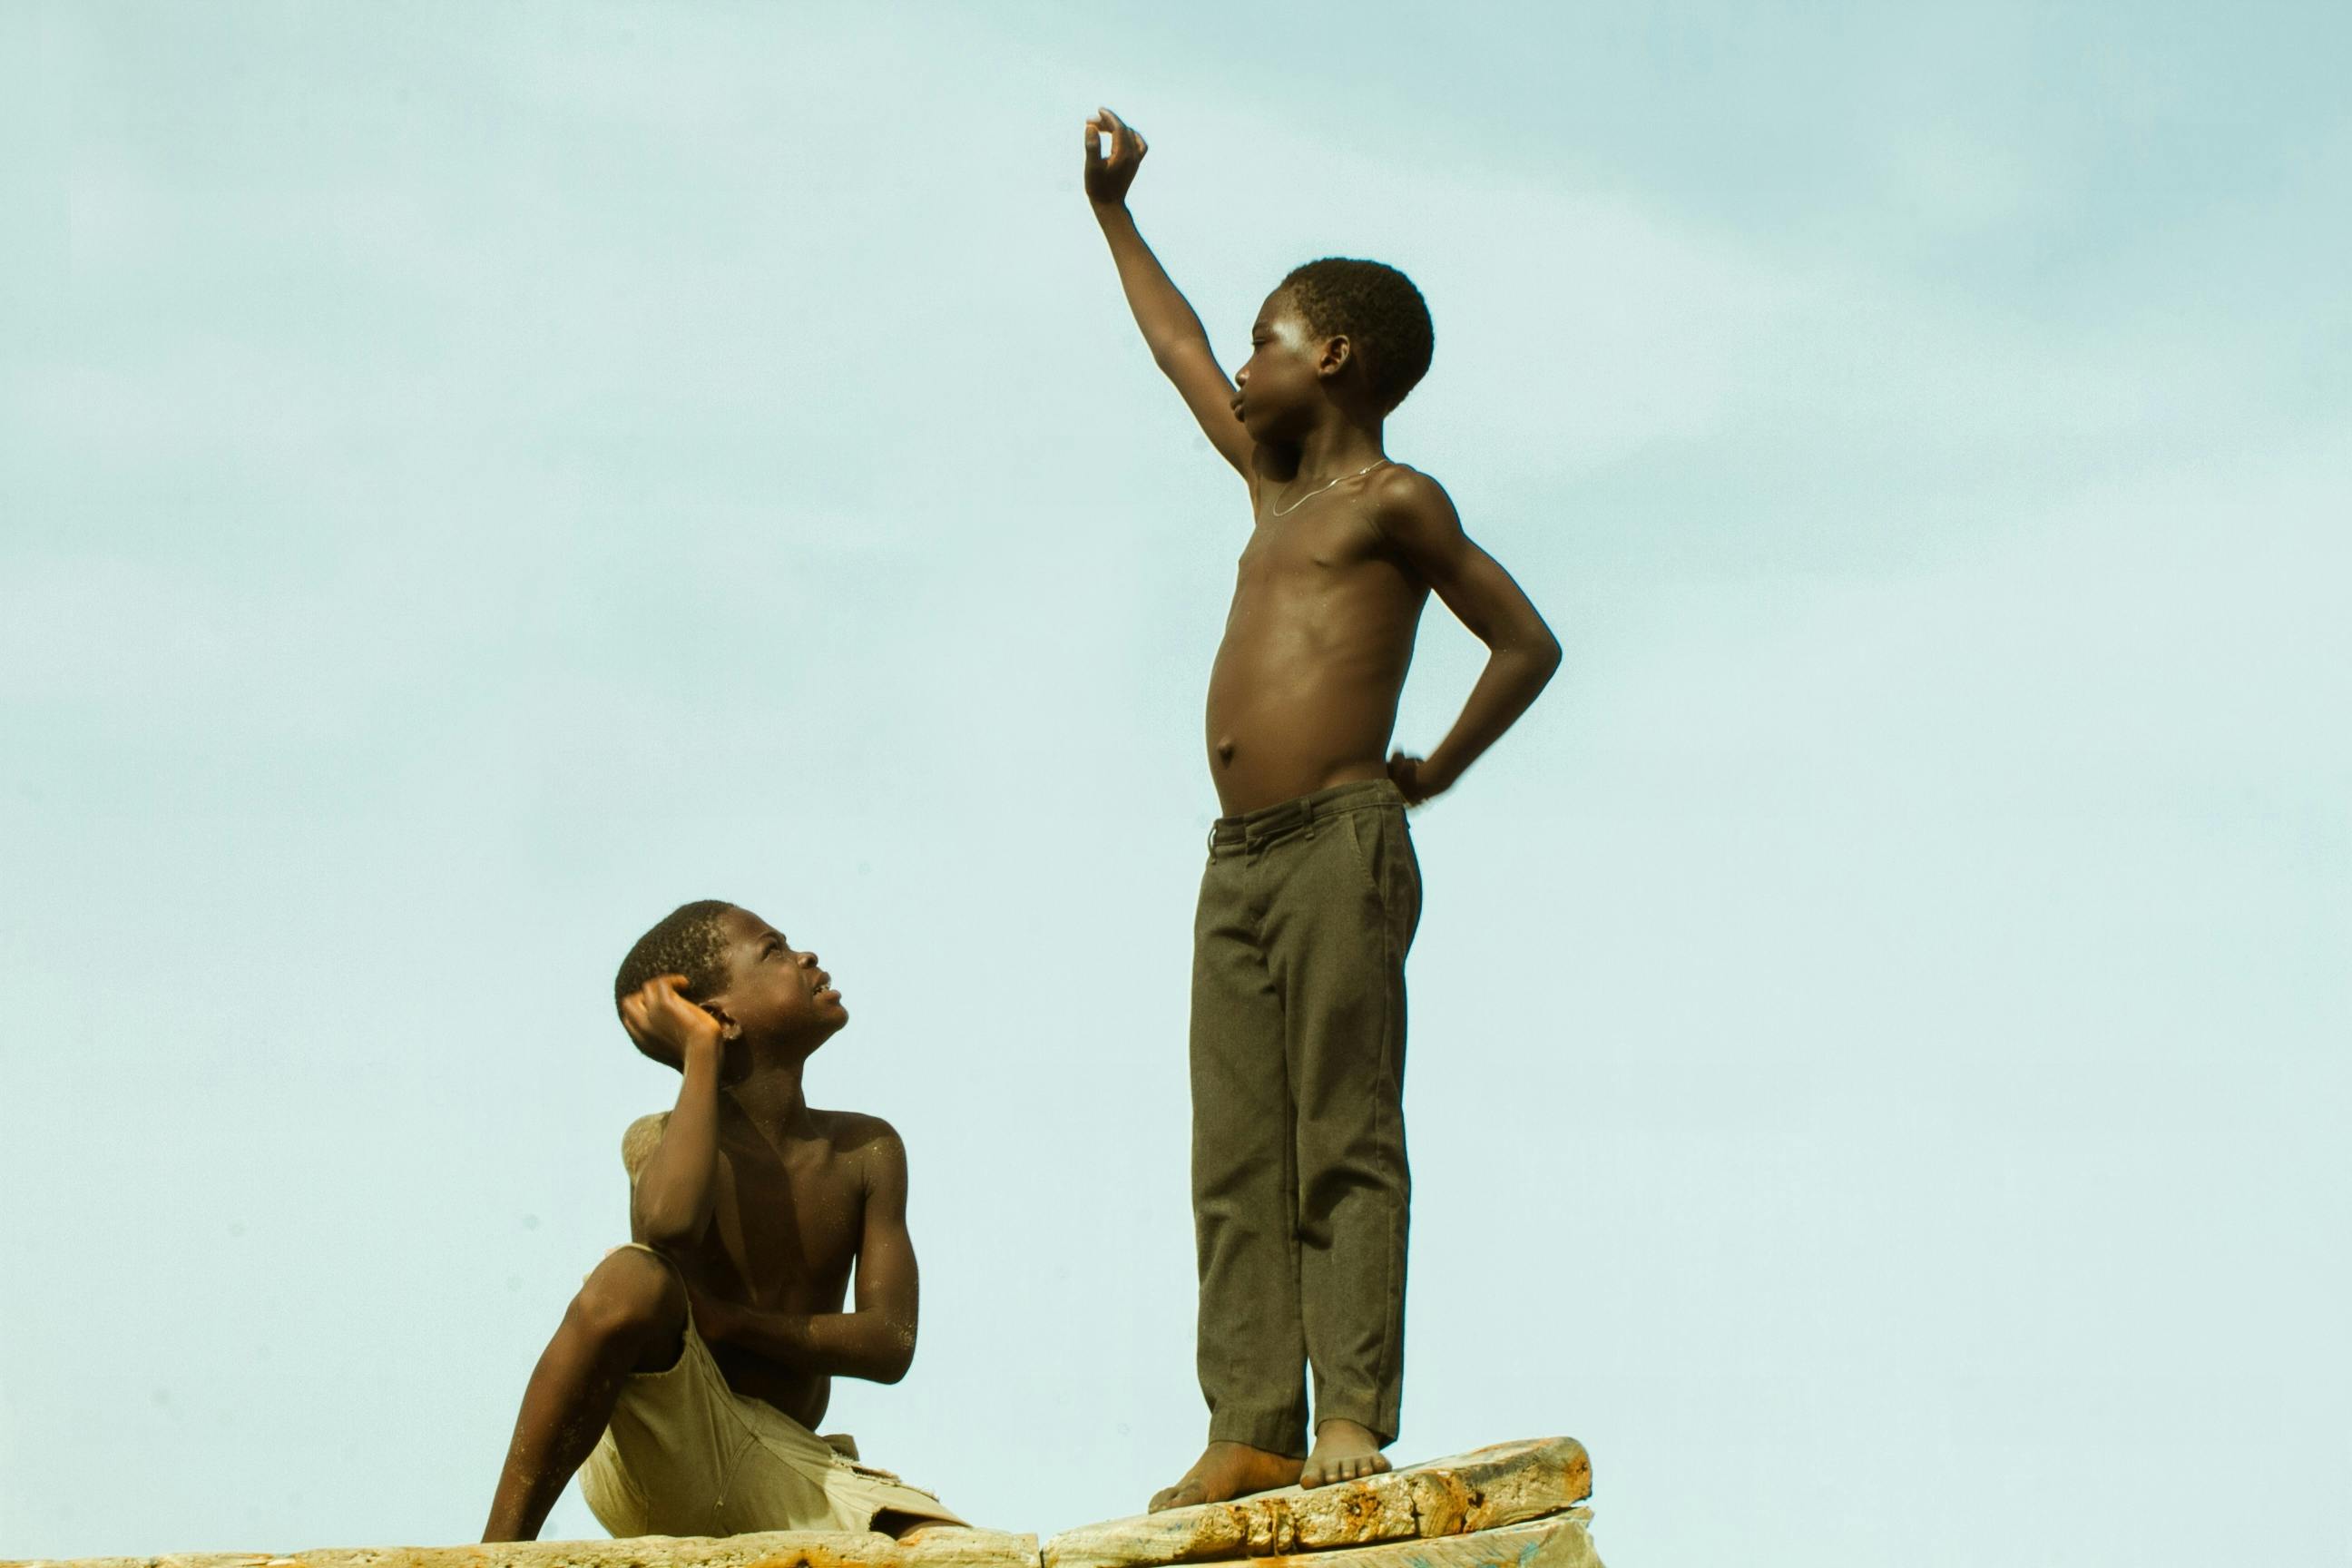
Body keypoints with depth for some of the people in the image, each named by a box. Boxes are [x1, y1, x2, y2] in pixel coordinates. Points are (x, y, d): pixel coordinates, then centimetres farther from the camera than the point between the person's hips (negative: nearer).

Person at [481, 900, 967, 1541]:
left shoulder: (867, 1151, 9)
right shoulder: (658, 1139, -2)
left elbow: (891, 1345, 0)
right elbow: (669, 1225, -29)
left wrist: (727, 1321, -14)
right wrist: (702, 1054, -14)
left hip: (784, 1472, 3)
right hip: (660, 1459, -3)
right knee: (632, 1278, -35)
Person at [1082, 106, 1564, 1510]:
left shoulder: (1394, 499, 1)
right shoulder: (1277, 485, 23)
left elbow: (1528, 643, -2)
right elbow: (1176, 352, 37)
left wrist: (1433, 772, 1)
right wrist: (1114, 211, 45)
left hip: (1340, 849, -8)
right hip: (1238, 863, 8)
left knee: (1344, 1143, -10)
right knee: (1239, 1162, -1)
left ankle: (1353, 1416, -14)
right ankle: (1252, 1430, -5)